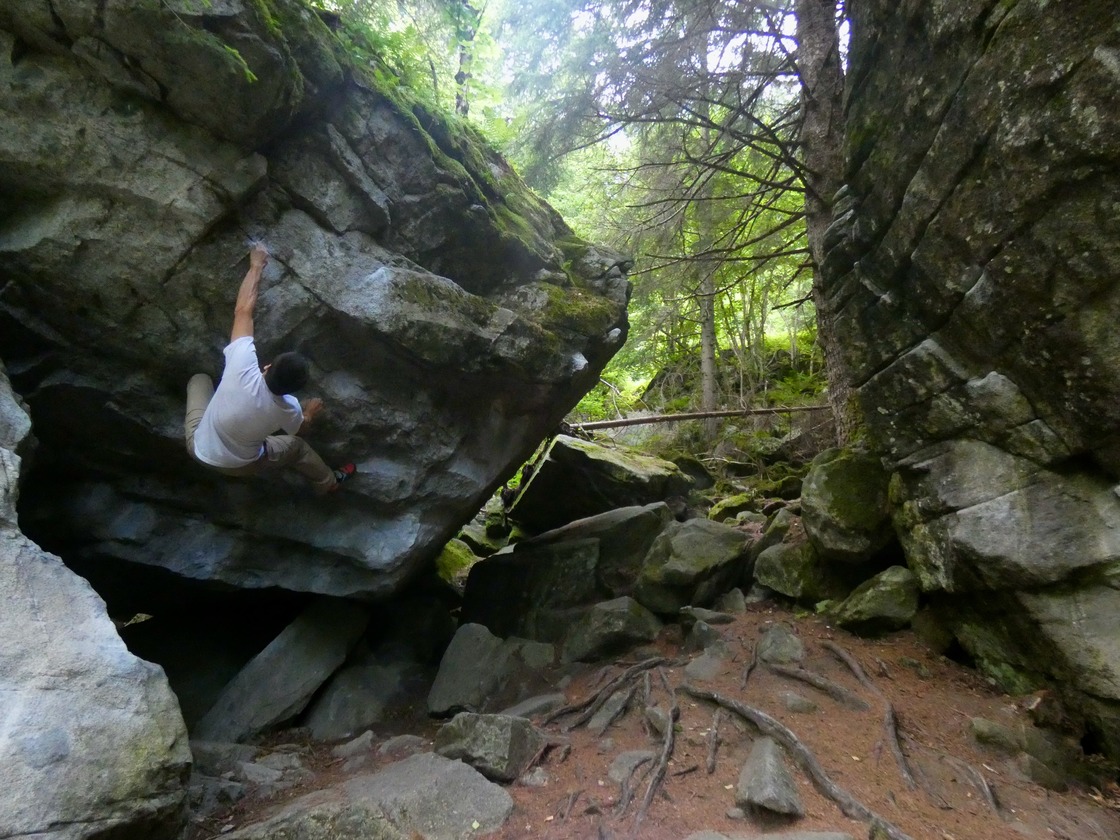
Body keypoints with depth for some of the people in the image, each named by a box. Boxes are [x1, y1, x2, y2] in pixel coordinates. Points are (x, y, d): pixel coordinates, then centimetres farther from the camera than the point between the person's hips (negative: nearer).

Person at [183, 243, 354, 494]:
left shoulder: (243, 366, -36)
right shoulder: (287, 409, -31)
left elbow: (243, 309, -26)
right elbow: (300, 428, -4)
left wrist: (257, 266, -17)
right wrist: (310, 411, 17)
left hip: (197, 447, 1)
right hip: (238, 467, -1)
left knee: (200, 379, 21)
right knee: (296, 446, 24)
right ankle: (328, 482, 47)